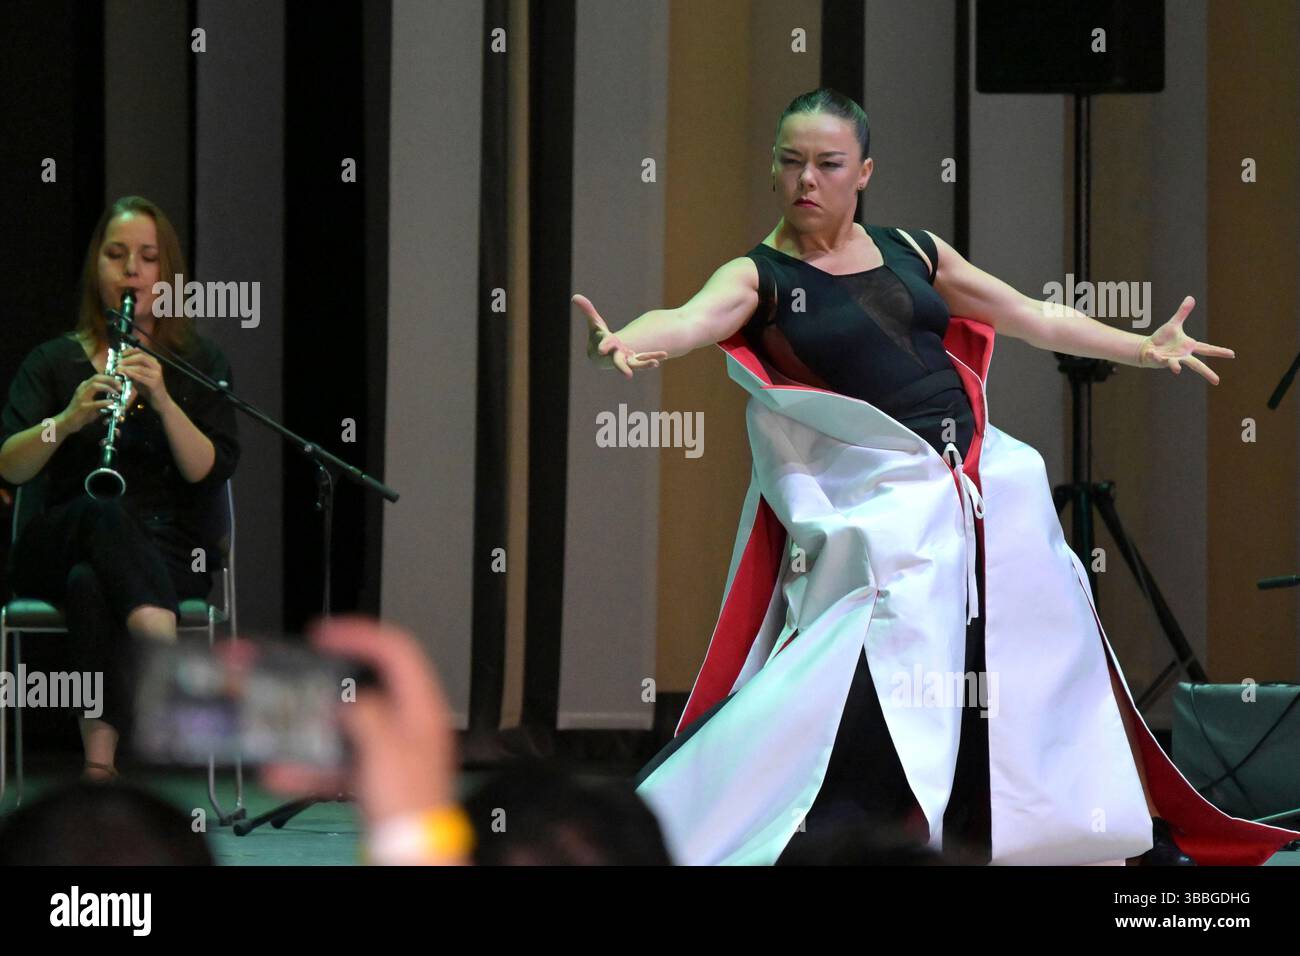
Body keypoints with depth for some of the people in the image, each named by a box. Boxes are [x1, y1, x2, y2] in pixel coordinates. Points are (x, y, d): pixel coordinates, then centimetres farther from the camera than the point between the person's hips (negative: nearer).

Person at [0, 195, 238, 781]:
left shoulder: (198, 363, 12)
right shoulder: (53, 363, 12)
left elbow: (210, 470, -3)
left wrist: (163, 401, -18)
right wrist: (69, 419, -22)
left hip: (165, 552, 0)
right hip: (56, 550, 0)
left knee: (91, 584, -37)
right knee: (104, 511, -37)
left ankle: (101, 750, -49)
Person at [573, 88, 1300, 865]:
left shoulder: (912, 251, 11)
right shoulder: (762, 276, -5)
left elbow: (1034, 318, 17)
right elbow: (695, 318, -26)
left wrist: (1142, 348, 12)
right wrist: (629, 342, -47)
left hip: (989, 481, 6)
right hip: (881, 502, -6)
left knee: (1050, 657, 16)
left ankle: (1140, 835, 32)